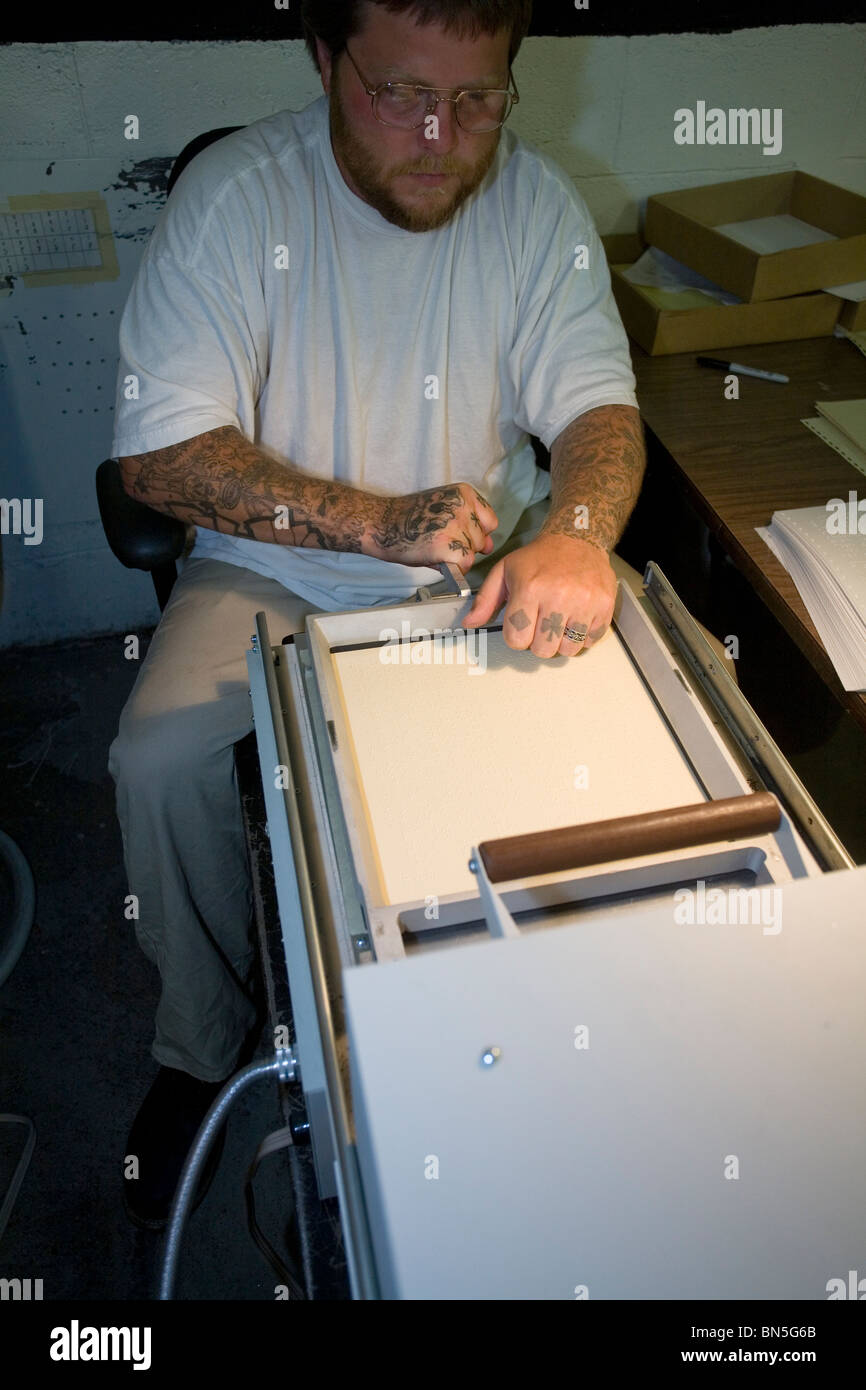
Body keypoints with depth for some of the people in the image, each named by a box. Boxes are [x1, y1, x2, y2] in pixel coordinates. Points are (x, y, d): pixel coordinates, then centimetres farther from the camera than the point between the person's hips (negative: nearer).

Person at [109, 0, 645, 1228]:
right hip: (271, 572, -1)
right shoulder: (234, 196, -12)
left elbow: (601, 406, -6)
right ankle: (203, 1045, 8)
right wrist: (380, 522, -27)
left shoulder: (539, 204, -3)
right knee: (159, 762, -22)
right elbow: (159, 453, -17)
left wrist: (577, 532, -30)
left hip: (478, 567, 2)